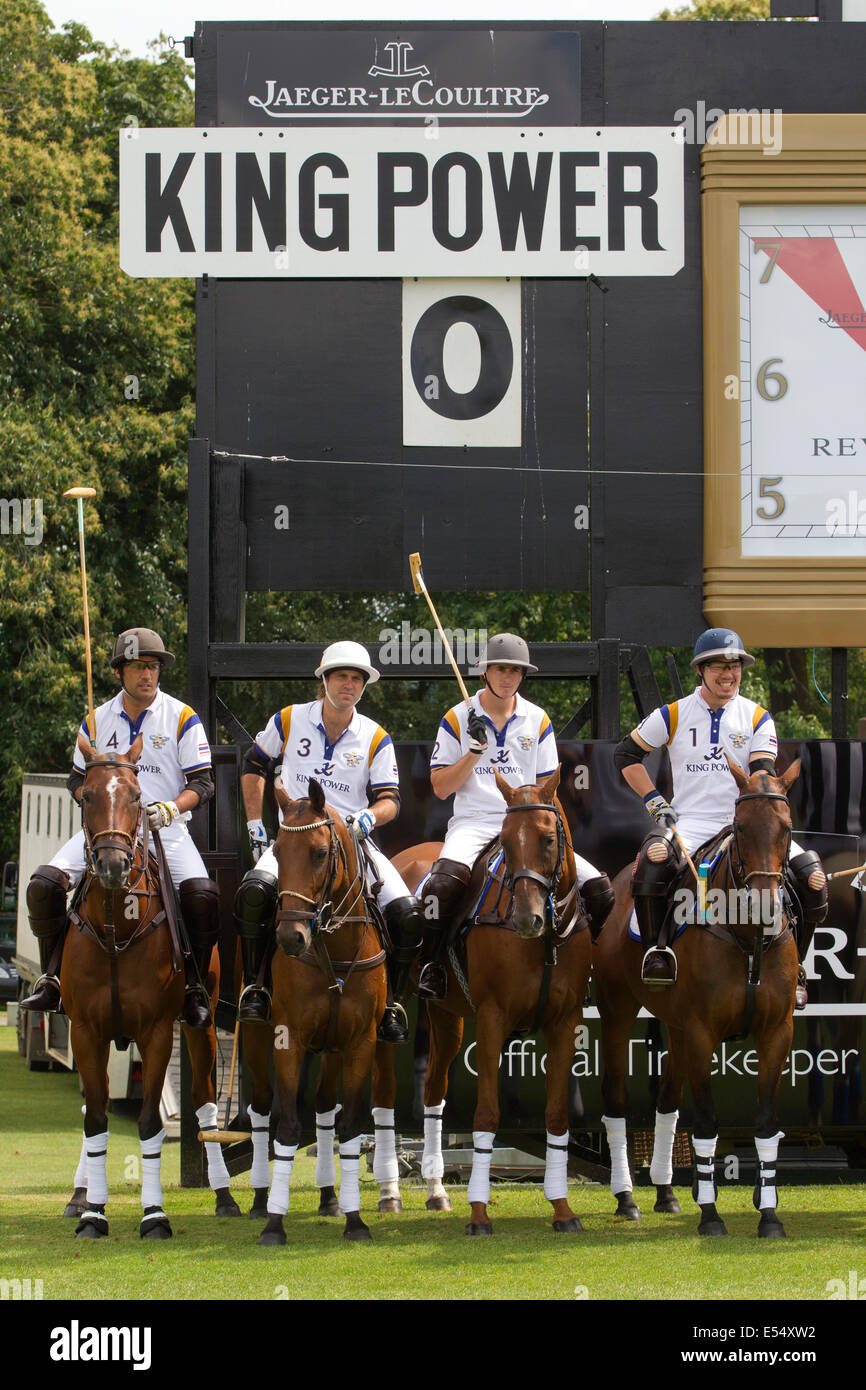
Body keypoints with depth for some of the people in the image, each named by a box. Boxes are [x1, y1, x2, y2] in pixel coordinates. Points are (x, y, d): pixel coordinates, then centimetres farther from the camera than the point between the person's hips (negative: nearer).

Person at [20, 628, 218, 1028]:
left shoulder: (182, 718, 2)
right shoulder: (97, 721, 11)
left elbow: (201, 784, 0)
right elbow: (77, 779, 19)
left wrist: (169, 808, -19)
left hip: (165, 829, -3)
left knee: (202, 894, -30)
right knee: (45, 882, -20)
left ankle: (195, 987, -11)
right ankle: (51, 978, -9)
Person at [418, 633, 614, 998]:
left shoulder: (538, 721, 12)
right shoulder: (459, 719, 5)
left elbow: (546, 786, 15)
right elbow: (441, 787, 2)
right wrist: (475, 752, -10)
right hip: (473, 822, -3)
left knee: (598, 887, -14)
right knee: (446, 878, -37)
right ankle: (431, 963, -20)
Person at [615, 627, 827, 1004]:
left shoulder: (757, 718, 8)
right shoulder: (673, 715, 5)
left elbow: (763, 773, -2)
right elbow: (626, 754, 12)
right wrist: (655, 801, 2)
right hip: (690, 823, -1)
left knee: (813, 878, -19)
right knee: (654, 856, -37)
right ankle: (655, 948, -20)